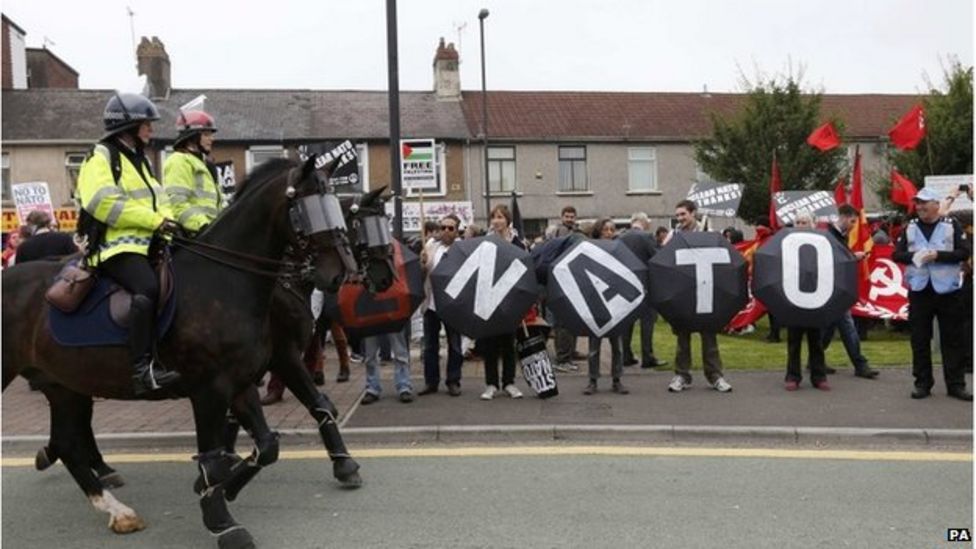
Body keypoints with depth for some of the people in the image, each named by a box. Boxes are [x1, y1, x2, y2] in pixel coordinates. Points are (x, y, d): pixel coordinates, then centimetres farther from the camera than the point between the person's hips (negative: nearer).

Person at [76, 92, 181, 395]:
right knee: (148, 288, -33)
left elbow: (158, 200, 24)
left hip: (147, 243, 10)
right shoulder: (101, 156, -3)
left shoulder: (139, 159, 24)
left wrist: (168, 220, 1)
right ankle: (142, 368, -34)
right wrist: (154, 220, -19)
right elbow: (102, 201, -18)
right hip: (116, 244, -9)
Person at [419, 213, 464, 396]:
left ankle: (453, 382, 17)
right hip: (431, 302, 4)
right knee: (430, 345, 10)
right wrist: (423, 263, -13)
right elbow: (421, 275, 7)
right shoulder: (431, 248, 9)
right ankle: (431, 382, 20)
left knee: (454, 345, 7)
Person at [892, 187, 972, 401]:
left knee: (953, 339, 2)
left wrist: (938, 256, -19)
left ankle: (956, 384, 9)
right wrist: (914, 256, -13)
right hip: (919, 290, 2)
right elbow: (897, 254, 6)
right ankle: (922, 383, 13)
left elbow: (964, 253, -6)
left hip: (947, 290, -2)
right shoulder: (910, 227, 8)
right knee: (920, 339, 5)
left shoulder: (951, 225, 1)